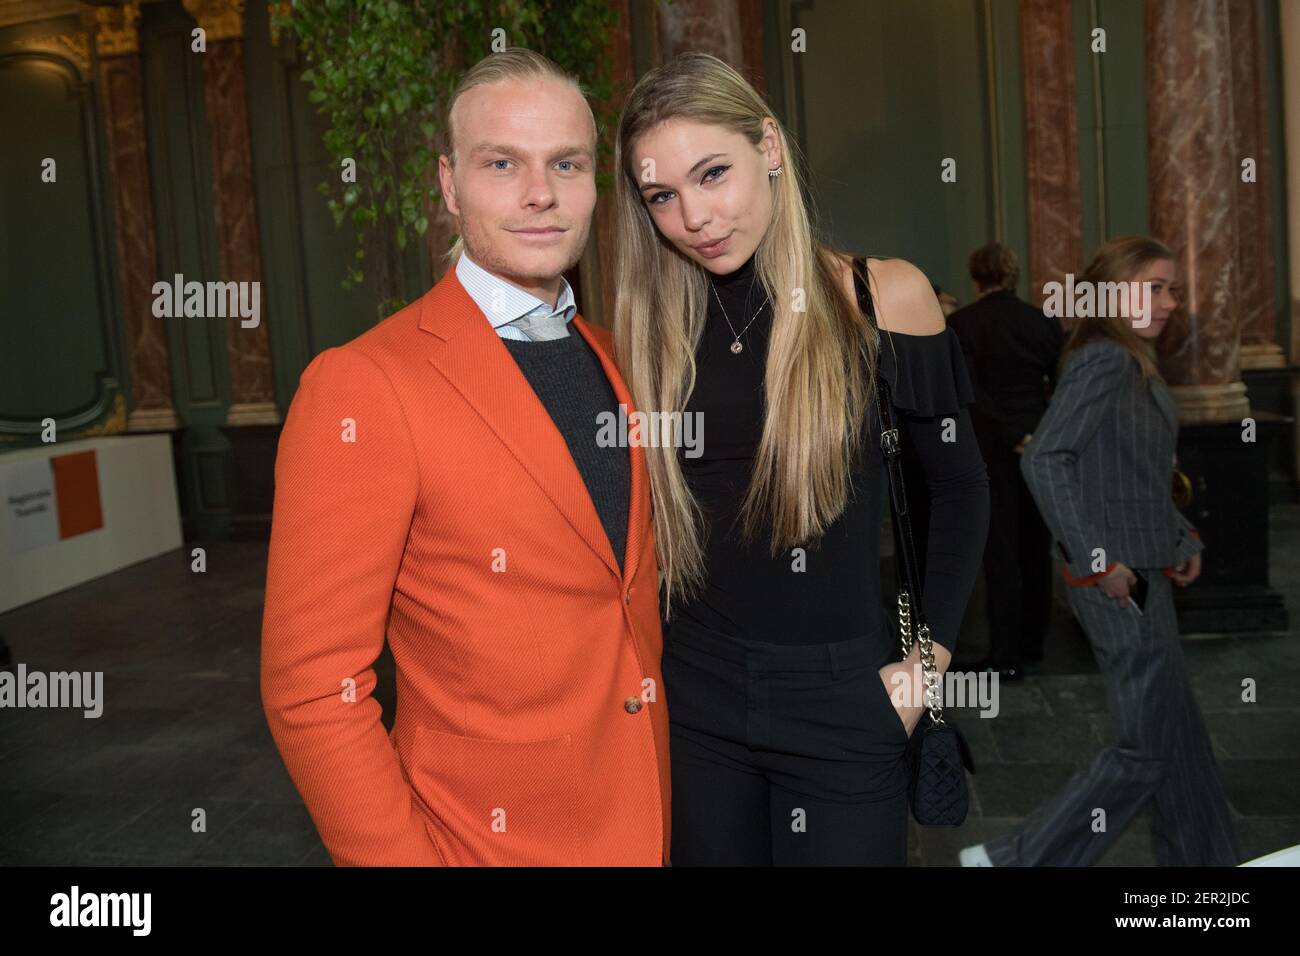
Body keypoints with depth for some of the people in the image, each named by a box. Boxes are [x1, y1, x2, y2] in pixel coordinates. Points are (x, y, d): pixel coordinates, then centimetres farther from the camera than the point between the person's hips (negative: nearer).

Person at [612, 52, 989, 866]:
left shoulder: (882, 296, -7)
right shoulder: (653, 326, 0)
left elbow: (959, 487, -1)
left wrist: (928, 657, -6)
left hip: (840, 702, -2)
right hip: (694, 694, 3)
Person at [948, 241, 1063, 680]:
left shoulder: (959, 324, -8)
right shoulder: (1044, 322, 2)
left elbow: (970, 393, -13)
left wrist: (1015, 439, -9)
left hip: (991, 449, -4)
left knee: (1000, 551, 1)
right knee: (1036, 548, 15)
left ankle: (1006, 655, 4)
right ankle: (1032, 641, 27)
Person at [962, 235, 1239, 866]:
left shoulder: (1138, 367, 14)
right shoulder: (1103, 360, -15)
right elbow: (1043, 459, -24)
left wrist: (1183, 539, 10)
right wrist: (1098, 559, -24)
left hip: (1144, 576, 9)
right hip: (1116, 583, -9)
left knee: (1177, 738, 17)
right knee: (1146, 748, -1)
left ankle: (1202, 859, 32)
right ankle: (1018, 858, 8)